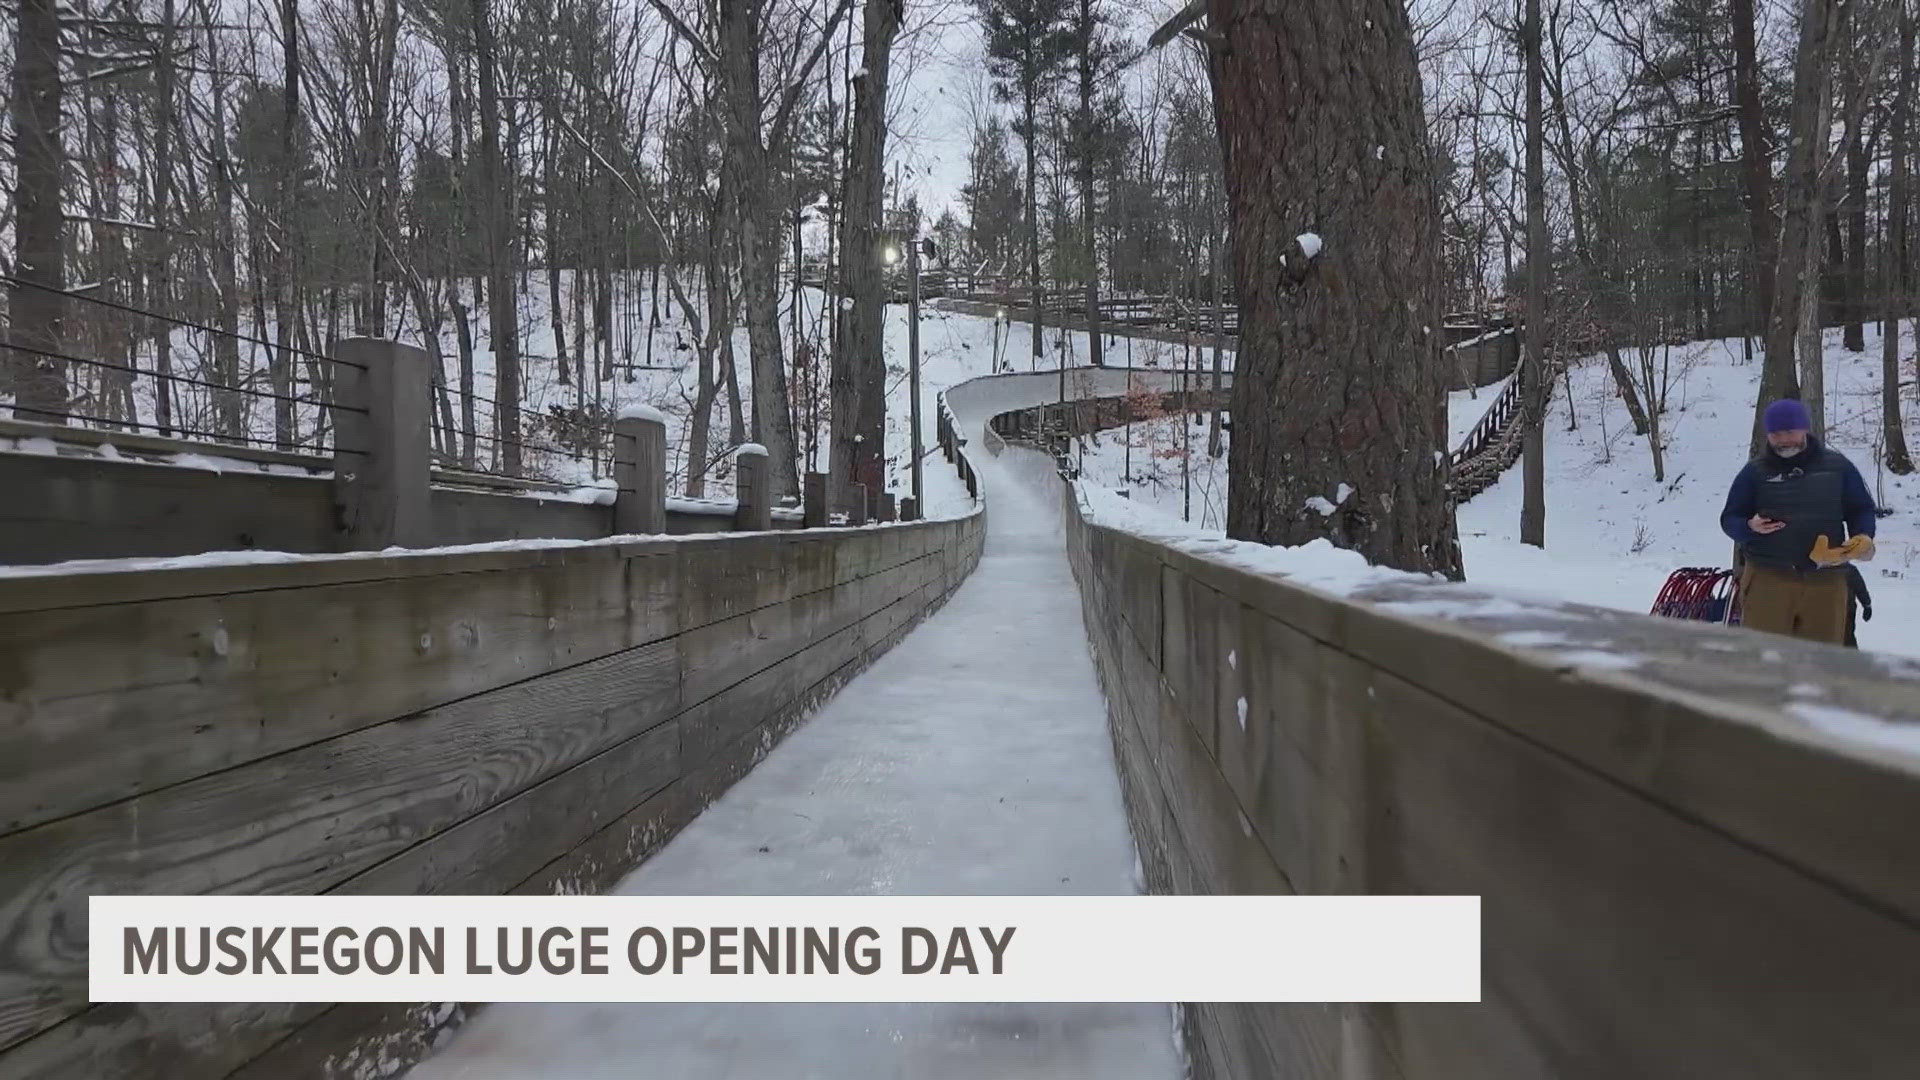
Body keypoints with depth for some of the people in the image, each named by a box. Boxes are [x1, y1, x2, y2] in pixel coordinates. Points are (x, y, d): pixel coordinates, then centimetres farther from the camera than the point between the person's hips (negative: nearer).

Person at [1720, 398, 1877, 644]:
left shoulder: (1837, 466, 9)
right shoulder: (1755, 471, 5)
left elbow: (1862, 509, 16)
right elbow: (1729, 518, 7)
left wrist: (1862, 537, -4)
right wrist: (1750, 527, -16)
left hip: (1826, 581, 2)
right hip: (1767, 578, -2)